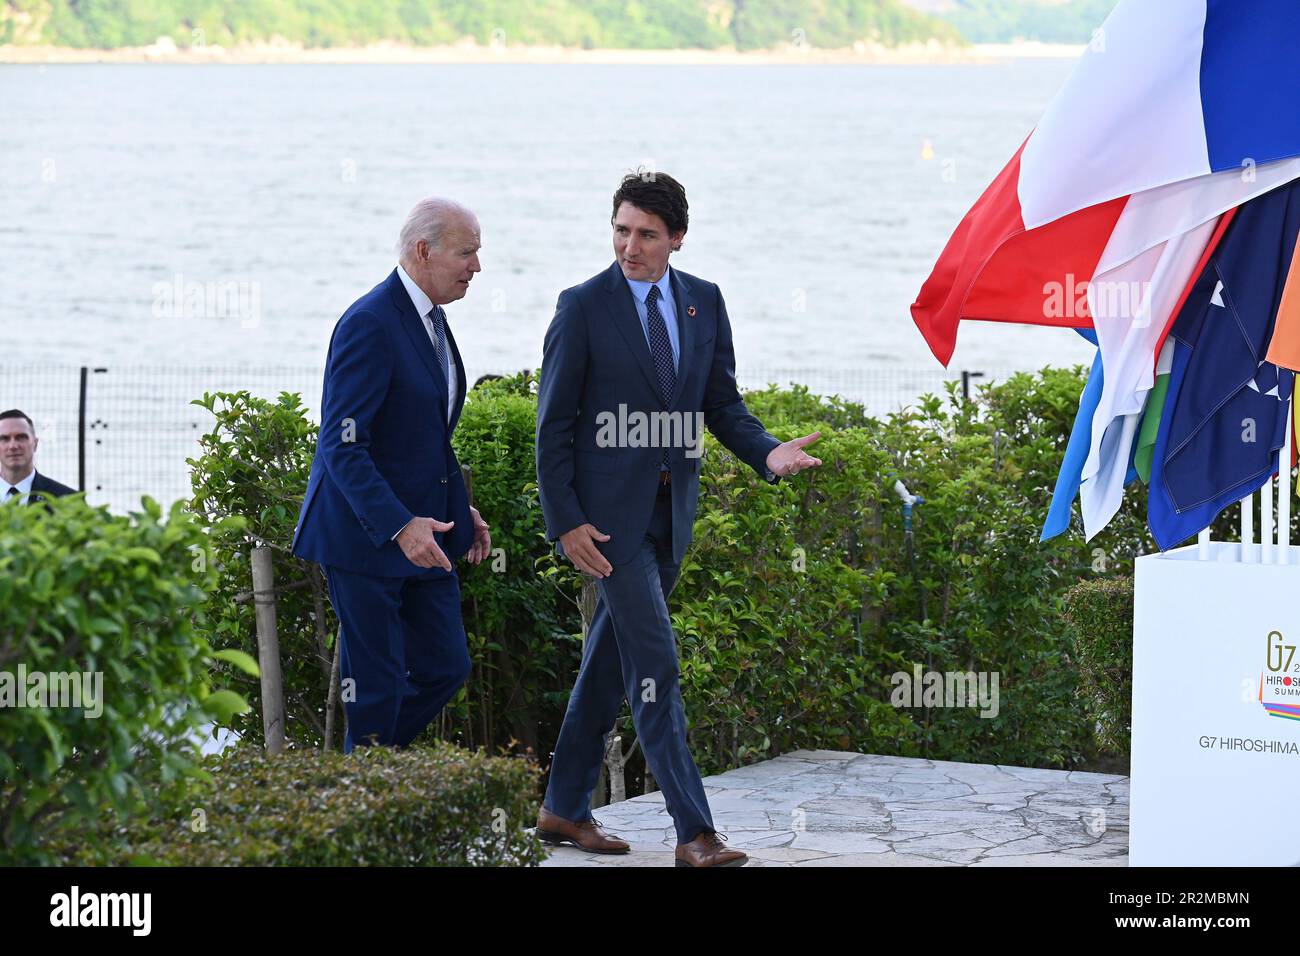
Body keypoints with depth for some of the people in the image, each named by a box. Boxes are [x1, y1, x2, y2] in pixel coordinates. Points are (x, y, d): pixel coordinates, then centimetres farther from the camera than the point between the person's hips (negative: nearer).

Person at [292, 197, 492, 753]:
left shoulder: (430, 318, 11)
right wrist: (398, 527, -30)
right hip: (364, 536, -9)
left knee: (446, 668, 10)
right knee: (377, 685, -2)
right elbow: (342, 446, -23)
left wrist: (459, 507, 15)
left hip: (420, 529, 9)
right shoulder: (369, 324, -19)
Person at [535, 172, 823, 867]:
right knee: (655, 665, -10)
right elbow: (553, 423, -6)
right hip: (610, 511, -6)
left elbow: (723, 404, 10)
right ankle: (694, 833, -10)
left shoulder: (704, 302, 7)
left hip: (671, 509, 6)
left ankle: (564, 809, 26)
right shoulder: (584, 307, -8)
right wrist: (565, 521, -12)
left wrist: (767, 452, -11)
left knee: (610, 661, 14)